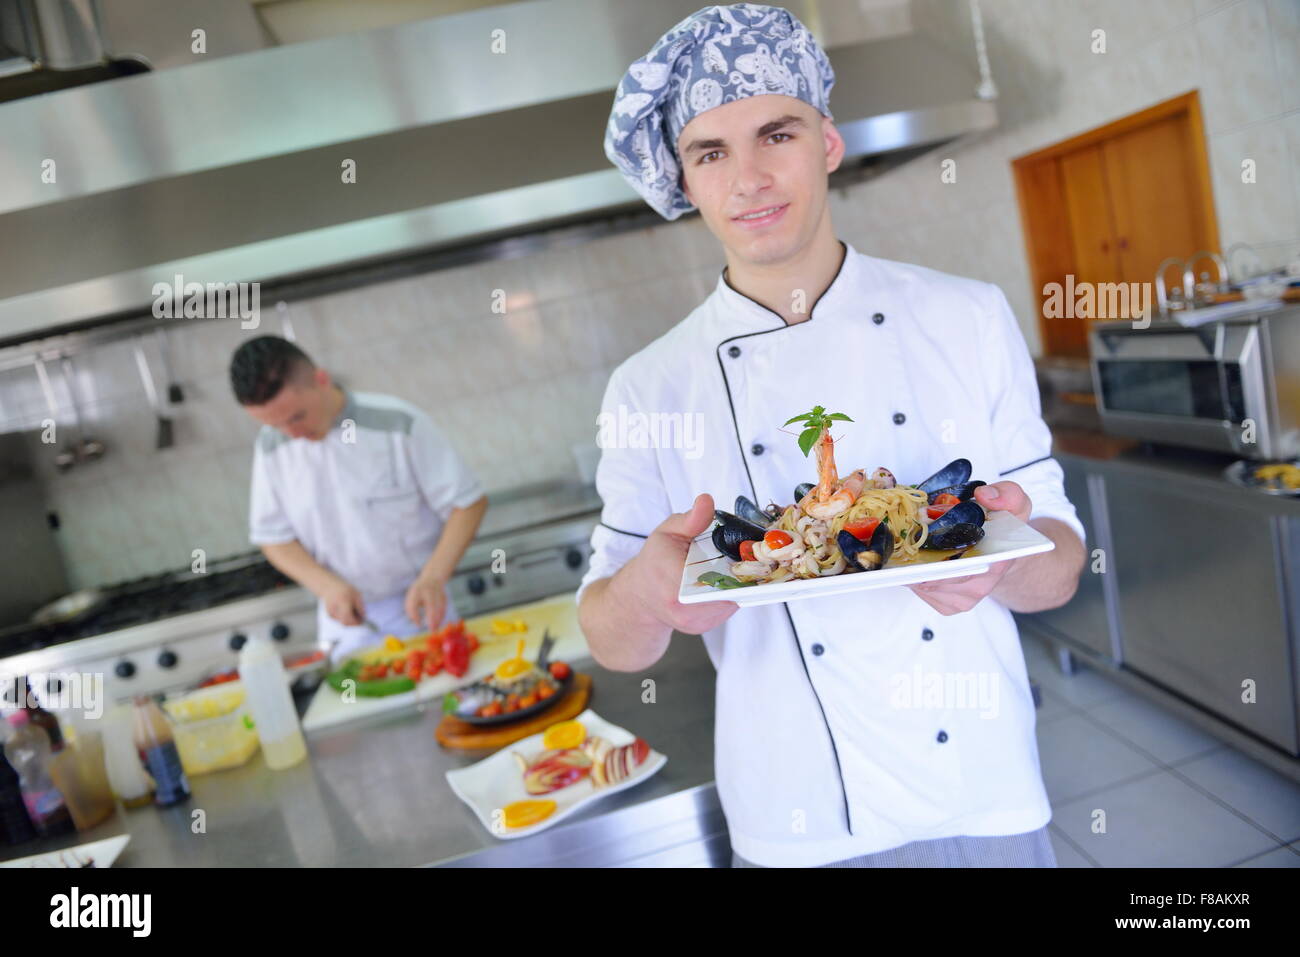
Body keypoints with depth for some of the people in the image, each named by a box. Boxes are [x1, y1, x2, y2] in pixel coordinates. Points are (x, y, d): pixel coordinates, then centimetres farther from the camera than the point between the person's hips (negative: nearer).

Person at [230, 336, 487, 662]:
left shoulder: (398, 425, -16)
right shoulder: (271, 448, -4)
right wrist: (327, 585, -15)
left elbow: (469, 501, -13)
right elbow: (273, 537, 2)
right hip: (344, 620, 3)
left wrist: (433, 578, -25)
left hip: (417, 610, -2)